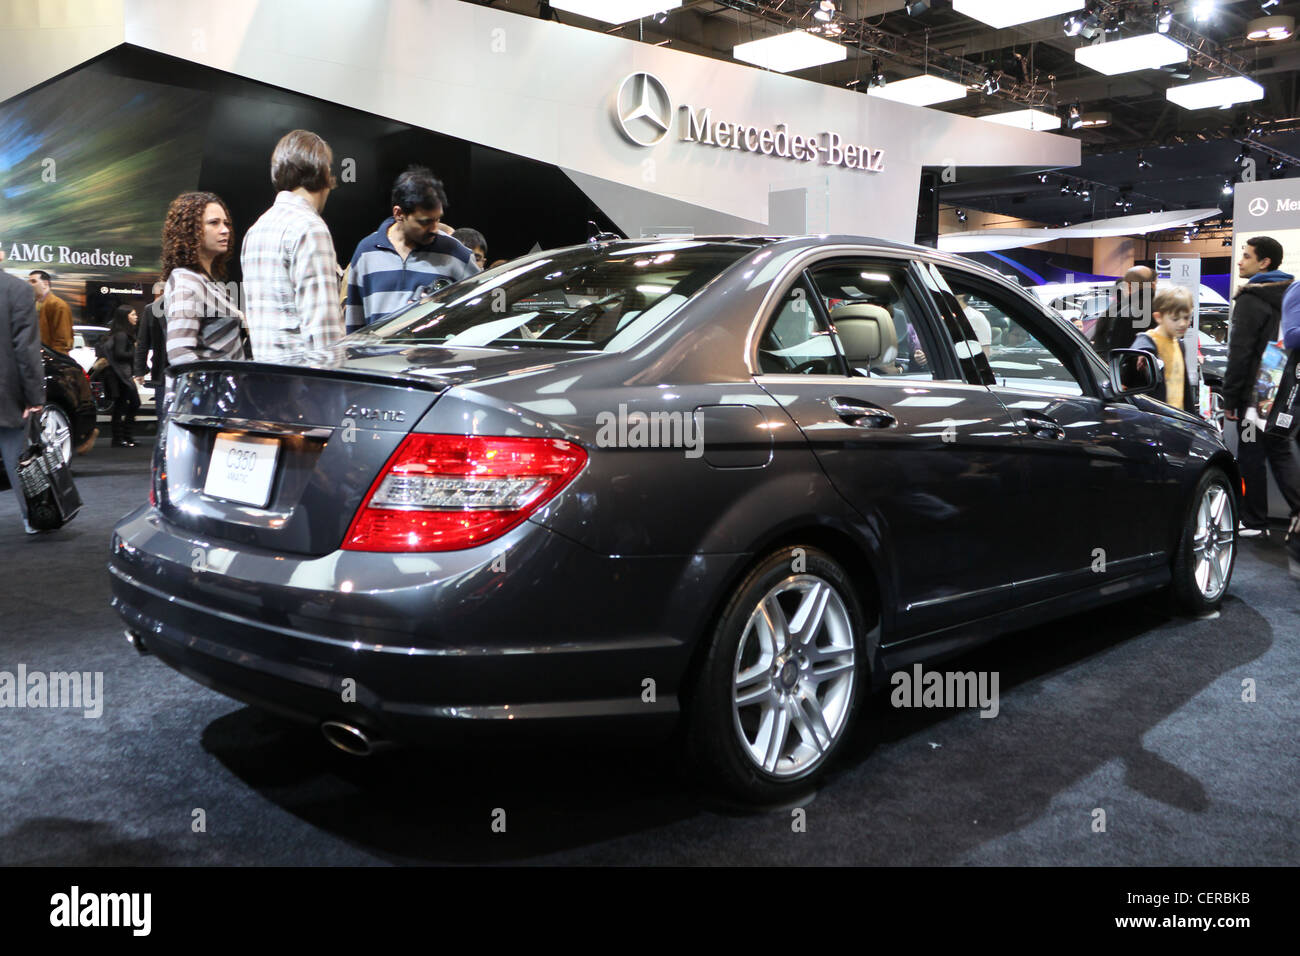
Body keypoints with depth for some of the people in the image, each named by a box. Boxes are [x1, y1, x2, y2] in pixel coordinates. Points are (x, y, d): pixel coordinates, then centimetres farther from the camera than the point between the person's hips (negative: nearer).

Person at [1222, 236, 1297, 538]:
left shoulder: (1250, 299, -14)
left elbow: (1240, 354, -17)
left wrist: (1229, 399, -13)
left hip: (1255, 393, -8)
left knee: (1251, 457, 1)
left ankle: (1254, 522, 8)